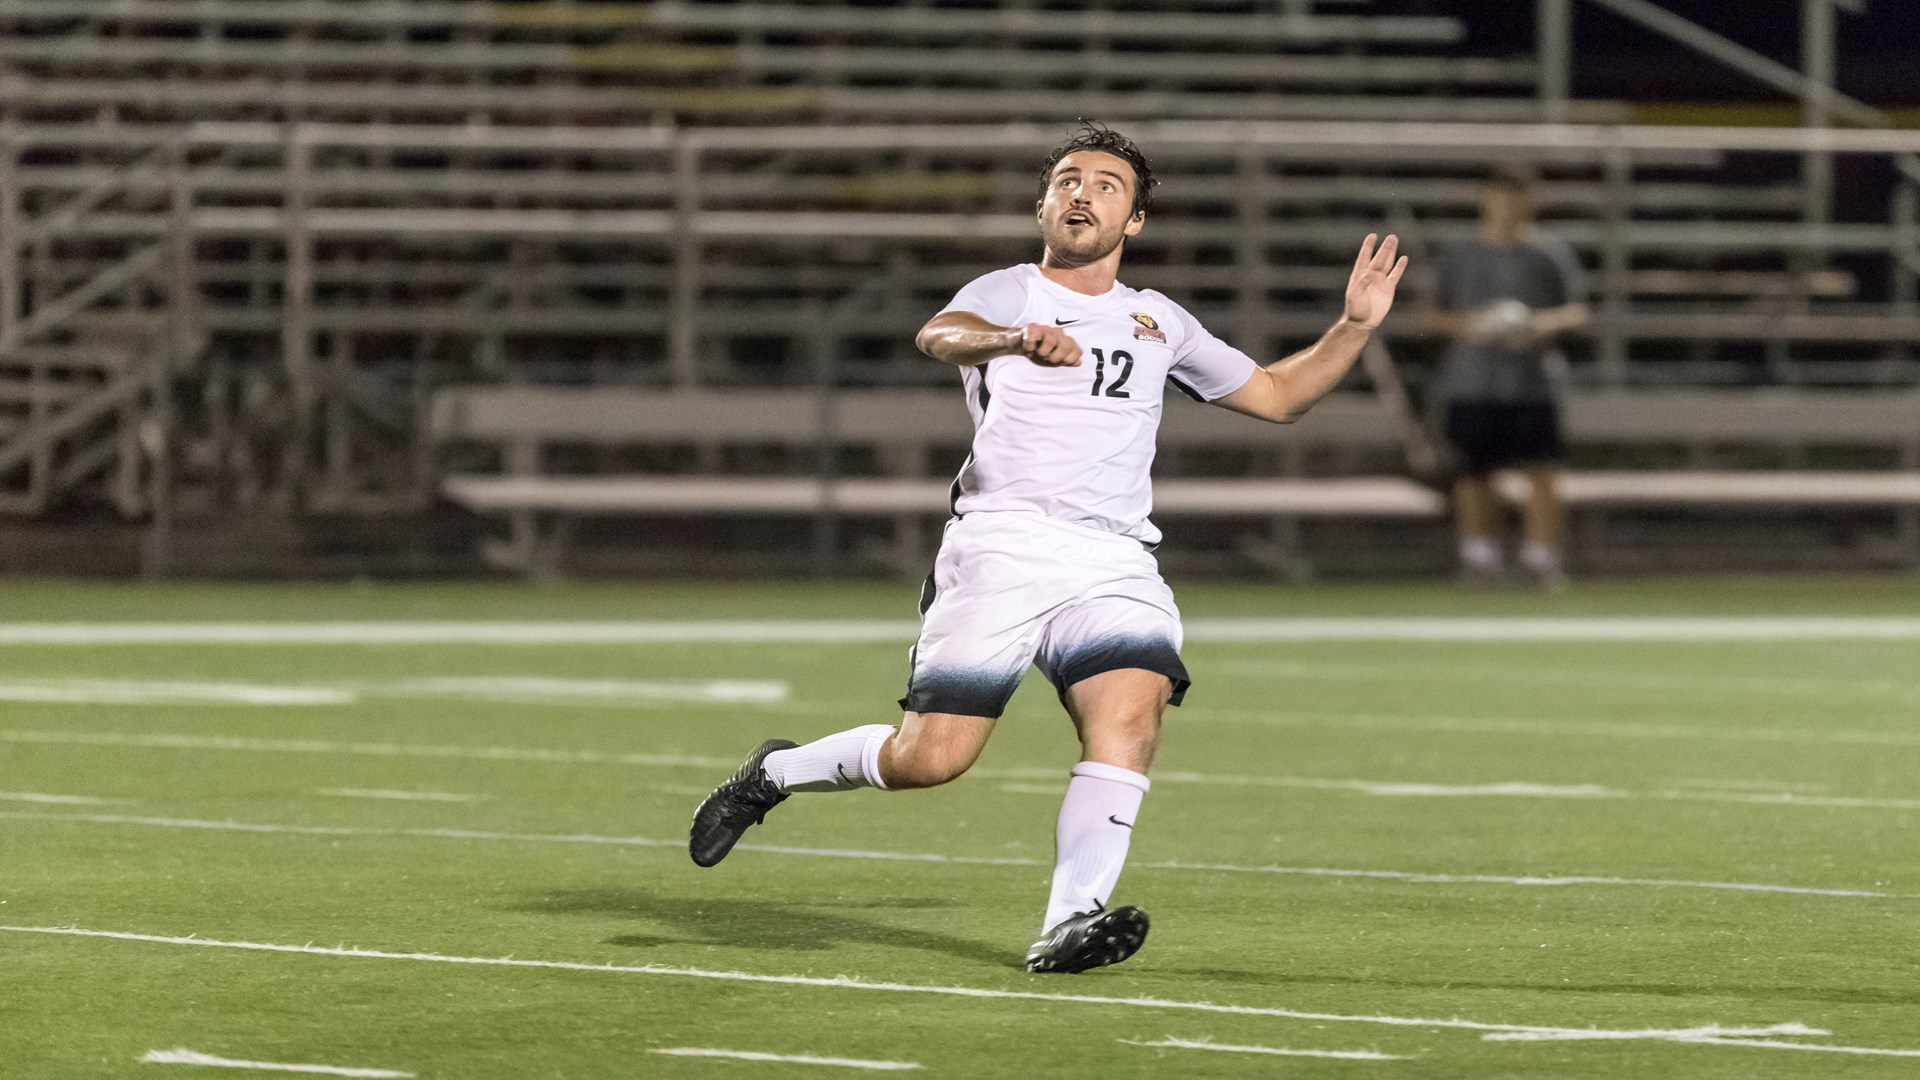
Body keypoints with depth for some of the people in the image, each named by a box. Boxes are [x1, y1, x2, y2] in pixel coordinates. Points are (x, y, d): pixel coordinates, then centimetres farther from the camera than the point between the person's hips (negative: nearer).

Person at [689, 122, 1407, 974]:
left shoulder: (1160, 322, 24)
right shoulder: (1006, 293, 10)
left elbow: (1277, 396, 33)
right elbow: (940, 335, -15)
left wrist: (1353, 328, 18)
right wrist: (1016, 340, -37)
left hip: (1114, 564, 3)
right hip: (1001, 543, -3)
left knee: (1130, 712, -26)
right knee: (930, 757, -10)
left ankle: (1069, 924, -32)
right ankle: (779, 772, 19)